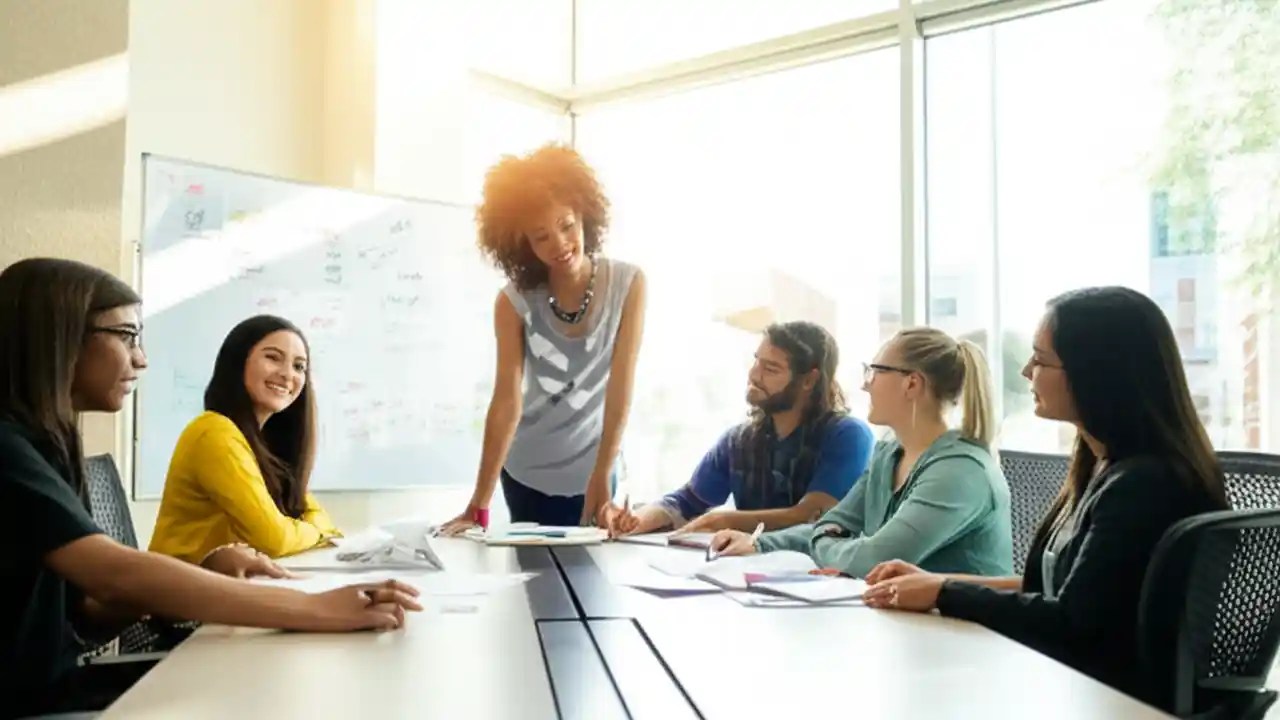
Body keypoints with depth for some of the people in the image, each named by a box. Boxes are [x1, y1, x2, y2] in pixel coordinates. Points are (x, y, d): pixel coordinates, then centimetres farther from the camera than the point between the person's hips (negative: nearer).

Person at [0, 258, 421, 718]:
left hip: (52, 682, 8)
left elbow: (90, 611, 9)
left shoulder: (42, 442, 11)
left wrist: (210, 577, -7)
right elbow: (120, 574, -28)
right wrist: (317, 610, -29)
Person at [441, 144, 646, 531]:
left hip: (592, 470, 0)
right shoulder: (514, 301, -14)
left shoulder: (628, 284, -15)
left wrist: (601, 479, -23)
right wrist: (479, 504, -23)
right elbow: (507, 400, -18)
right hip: (526, 473, 1)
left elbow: (620, 389, -17)